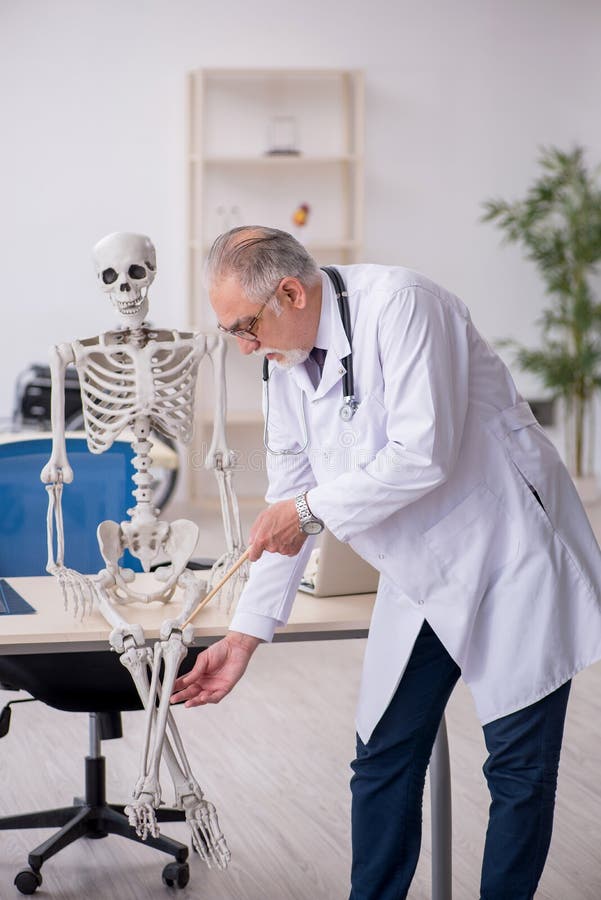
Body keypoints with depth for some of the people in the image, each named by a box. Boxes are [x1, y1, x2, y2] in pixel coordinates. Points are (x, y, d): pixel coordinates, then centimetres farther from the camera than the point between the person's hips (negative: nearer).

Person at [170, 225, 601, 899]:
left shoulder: (399, 305, -20)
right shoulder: (286, 364, 3)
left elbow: (425, 455, -27)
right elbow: (289, 508, 9)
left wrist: (313, 509, -17)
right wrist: (244, 636, 7)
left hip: (509, 555, -7)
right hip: (419, 578, 7)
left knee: (520, 767, -1)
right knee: (384, 761, 8)